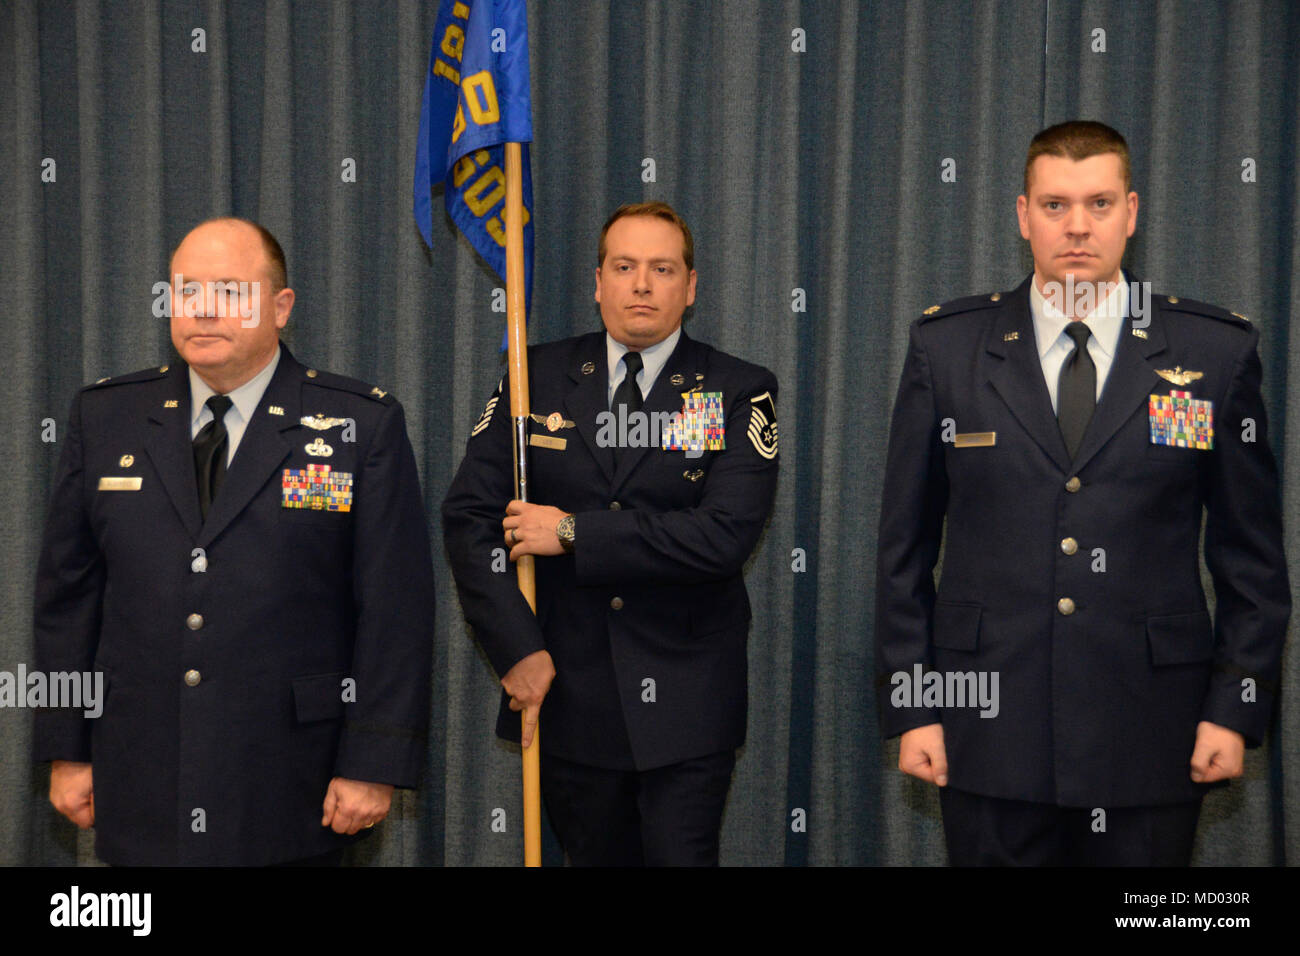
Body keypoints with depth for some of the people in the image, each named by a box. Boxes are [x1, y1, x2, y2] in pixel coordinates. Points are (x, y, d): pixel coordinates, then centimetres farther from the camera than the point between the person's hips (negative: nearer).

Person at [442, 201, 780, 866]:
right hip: (566, 693, 2)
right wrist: (517, 649, -10)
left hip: (684, 703, -2)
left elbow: (725, 534, -17)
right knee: (594, 856, 14)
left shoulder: (739, 392, -3)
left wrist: (573, 532, -17)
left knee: (681, 855, -1)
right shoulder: (537, 377, 4)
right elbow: (469, 516, 0)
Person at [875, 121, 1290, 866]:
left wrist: (1237, 707, -1)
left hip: (1151, 742, 0)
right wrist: (910, 706, 1)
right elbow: (906, 546, 5)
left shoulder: (1218, 351, 2)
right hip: (991, 739, 0)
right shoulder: (946, 348, 3)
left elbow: (1252, 550, 5)